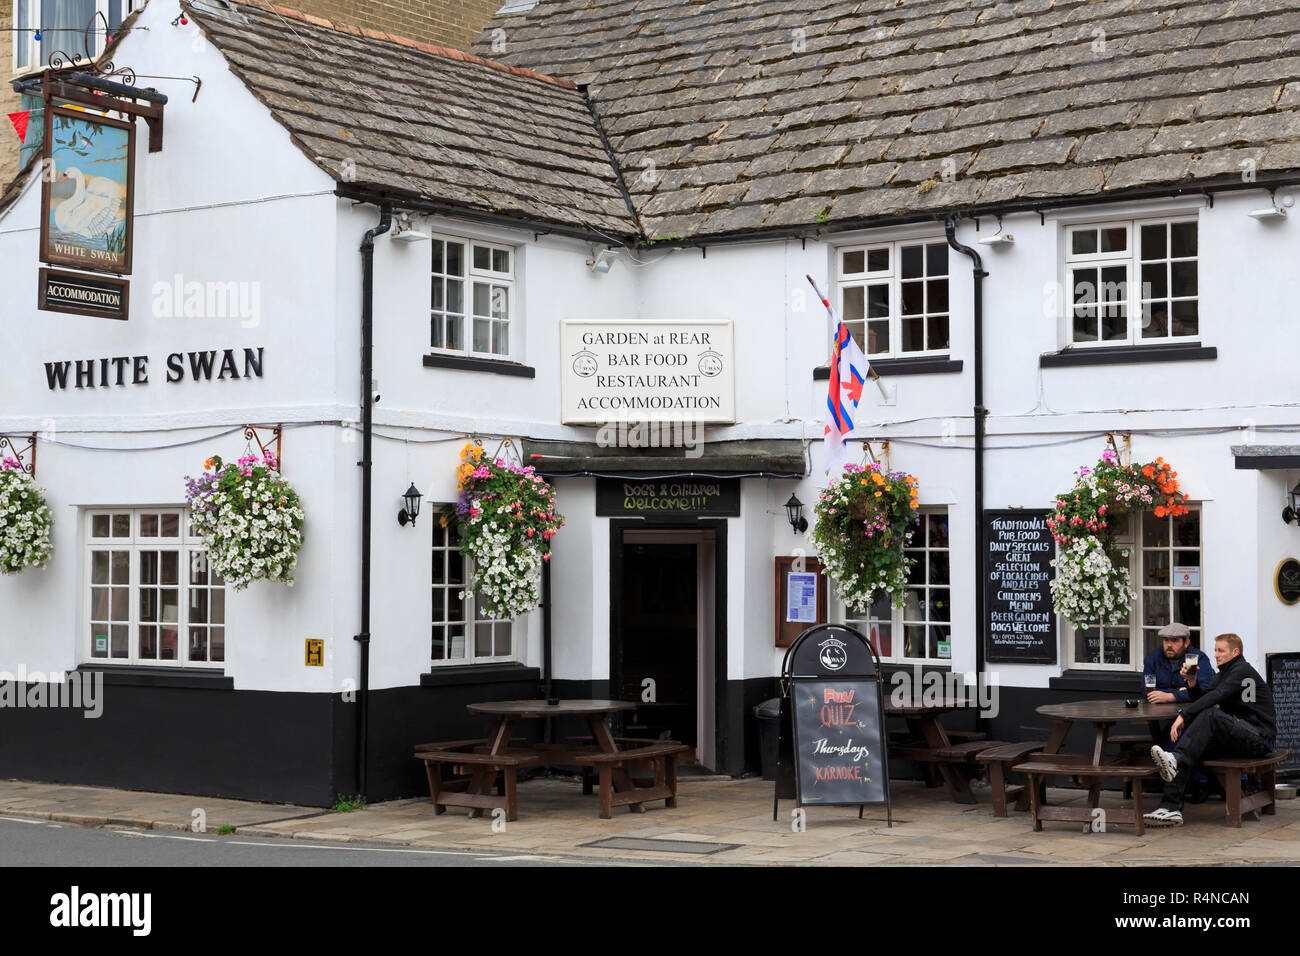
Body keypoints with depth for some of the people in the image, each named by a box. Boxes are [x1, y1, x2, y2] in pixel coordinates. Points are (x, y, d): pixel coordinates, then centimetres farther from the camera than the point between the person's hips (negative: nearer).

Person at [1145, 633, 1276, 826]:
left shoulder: (1242, 671, -7)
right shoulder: (1225, 673, 23)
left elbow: (1216, 696, -23)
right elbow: (1201, 699, 23)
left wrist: (1184, 715, -29)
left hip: (1260, 737, -8)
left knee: (1211, 714, -33)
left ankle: (1176, 759, -48)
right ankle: (1171, 808, -26)